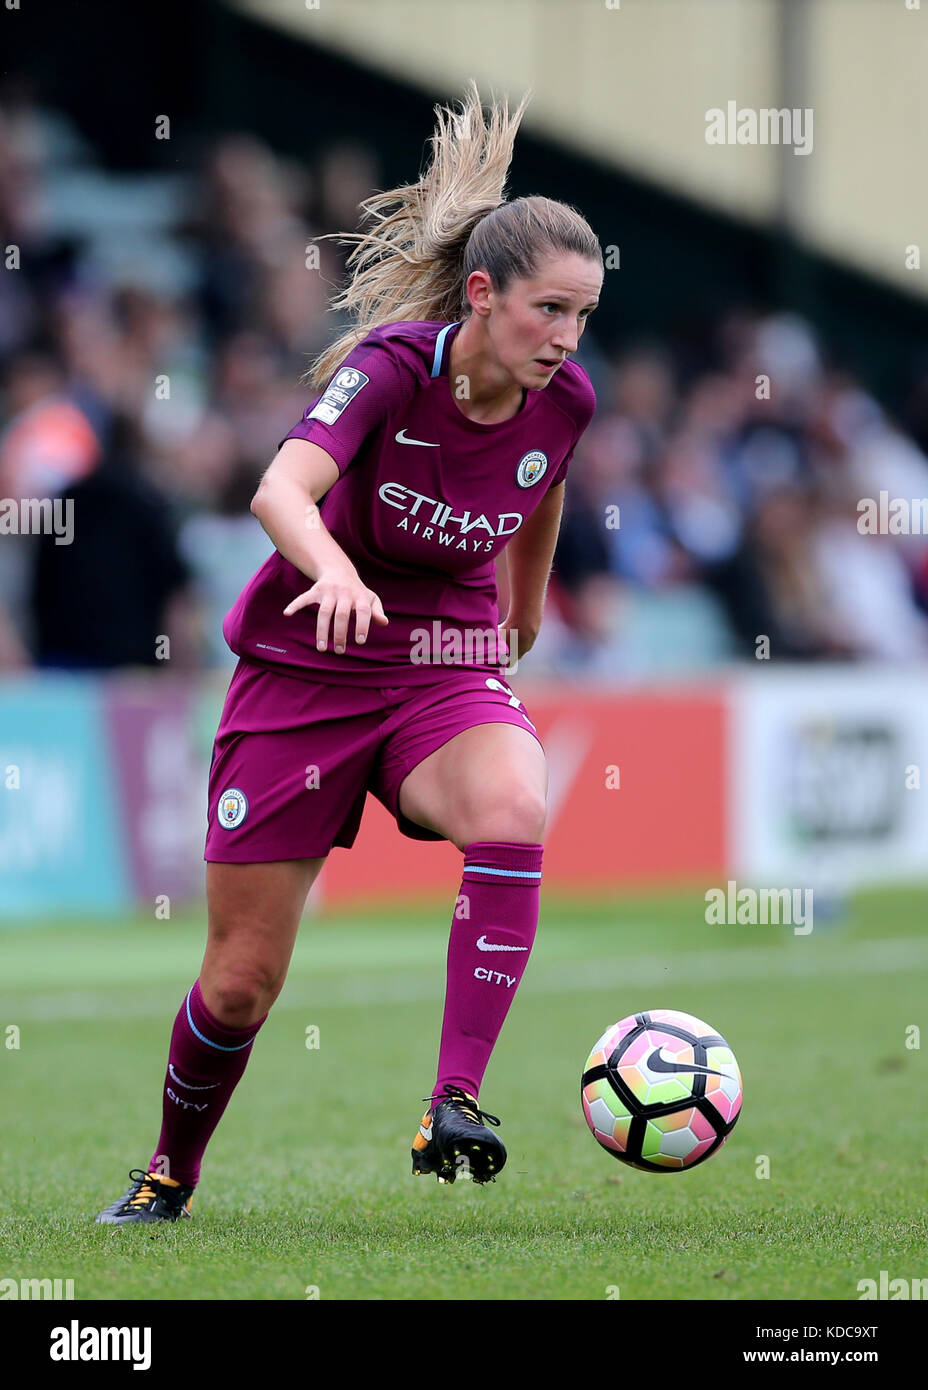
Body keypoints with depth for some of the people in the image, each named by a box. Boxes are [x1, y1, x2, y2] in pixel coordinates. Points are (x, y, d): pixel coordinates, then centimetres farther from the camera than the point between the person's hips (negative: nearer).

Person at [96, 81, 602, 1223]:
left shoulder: (565, 401, -8)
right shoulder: (390, 365, -22)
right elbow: (281, 489, -40)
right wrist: (334, 572, -61)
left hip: (448, 673, 3)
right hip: (304, 670, -3)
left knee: (513, 810, -34)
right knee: (241, 983, 1)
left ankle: (453, 1106, -34)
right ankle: (168, 1178, 31)